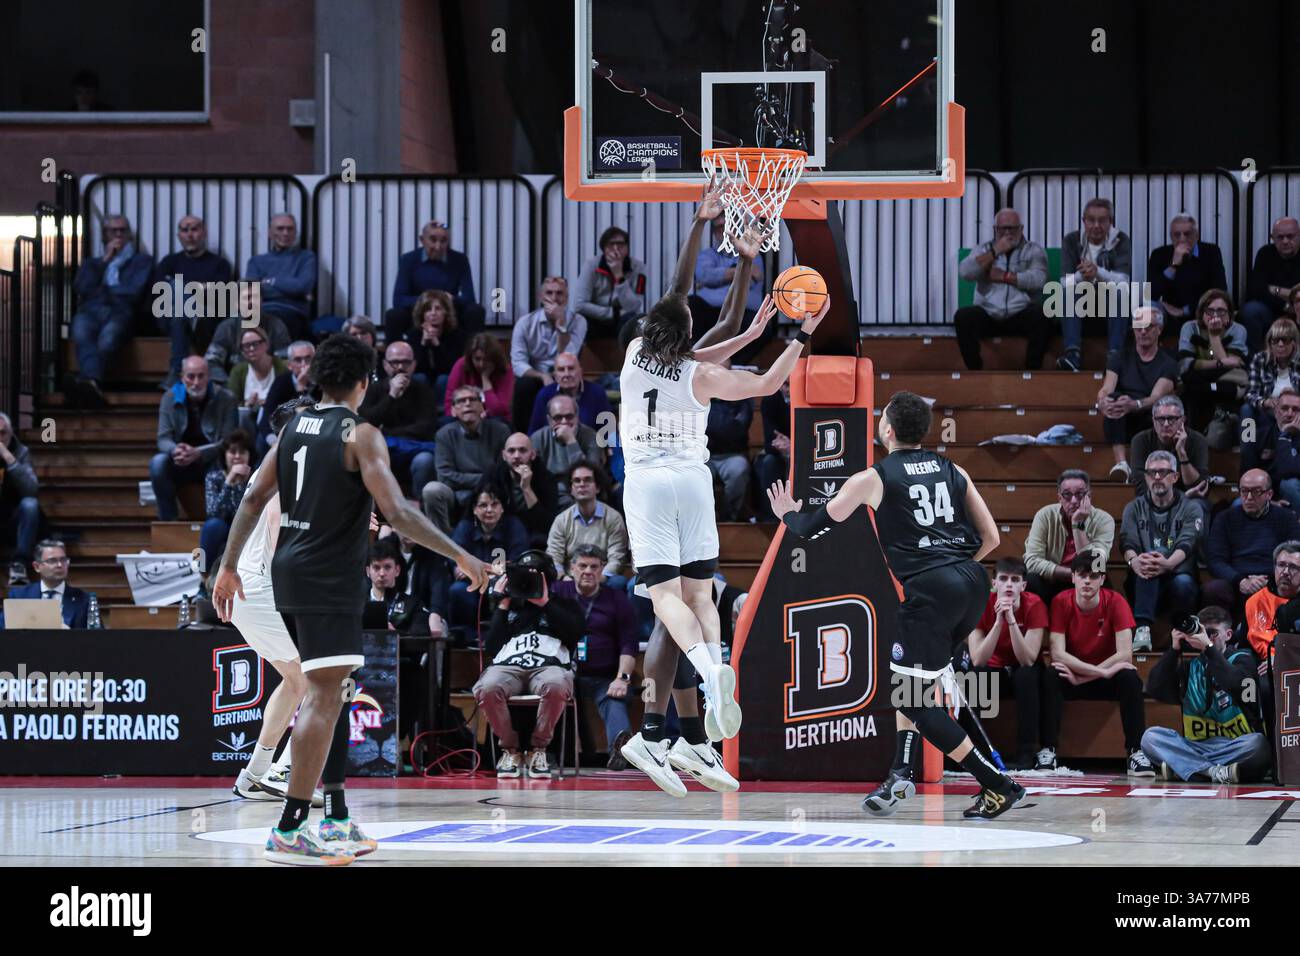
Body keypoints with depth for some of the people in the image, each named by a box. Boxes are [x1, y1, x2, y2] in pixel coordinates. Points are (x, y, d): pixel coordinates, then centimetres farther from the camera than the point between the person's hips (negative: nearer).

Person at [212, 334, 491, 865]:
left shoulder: (295, 427, 11)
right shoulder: (360, 434, -11)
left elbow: (254, 498, 11)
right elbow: (397, 513, -19)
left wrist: (229, 567, 17)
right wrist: (459, 556, -14)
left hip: (290, 568, 8)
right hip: (329, 578, -8)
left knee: (332, 694, 18)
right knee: (325, 697, -11)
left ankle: (337, 821, 20)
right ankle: (289, 832, -18)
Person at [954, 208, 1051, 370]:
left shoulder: (1034, 250, 12)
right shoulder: (983, 250, 16)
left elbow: (1038, 279, -7)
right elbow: (965, 272, -4)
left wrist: (1003, 276, -5)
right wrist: (995, 252, -5)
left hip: (1021, 315, -1)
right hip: (989, 315, 1)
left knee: (1041, 314, -32)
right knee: (963, 316, -28)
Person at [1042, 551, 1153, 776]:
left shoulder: (1115, 602, -15)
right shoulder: (1061, 603, -13)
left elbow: (1125, 654, -22)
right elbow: (1057, 653, -22)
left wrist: (1083, 676, -26)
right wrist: (1103, 671, -30)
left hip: (1106, 680, 0)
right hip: (1073, 677, 0)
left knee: (1130, 678, -31)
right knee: (1050, 676, -30)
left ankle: (1136, 752, -28)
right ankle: (1048, 751, -29)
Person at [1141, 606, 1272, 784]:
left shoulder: (1241, 658, 6)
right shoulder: (1190, 665, 14)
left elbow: (1234, 685, -17)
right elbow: (1155, 689, 2)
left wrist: (1208, 647, -17)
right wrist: (1174, 649, -3)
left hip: (1234, 746, -3)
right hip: (1196, 745, 3)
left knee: (1258, 744, -35)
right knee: (1151, 737, -19)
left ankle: (1179, 767, -31)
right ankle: (1214, 771, -33)